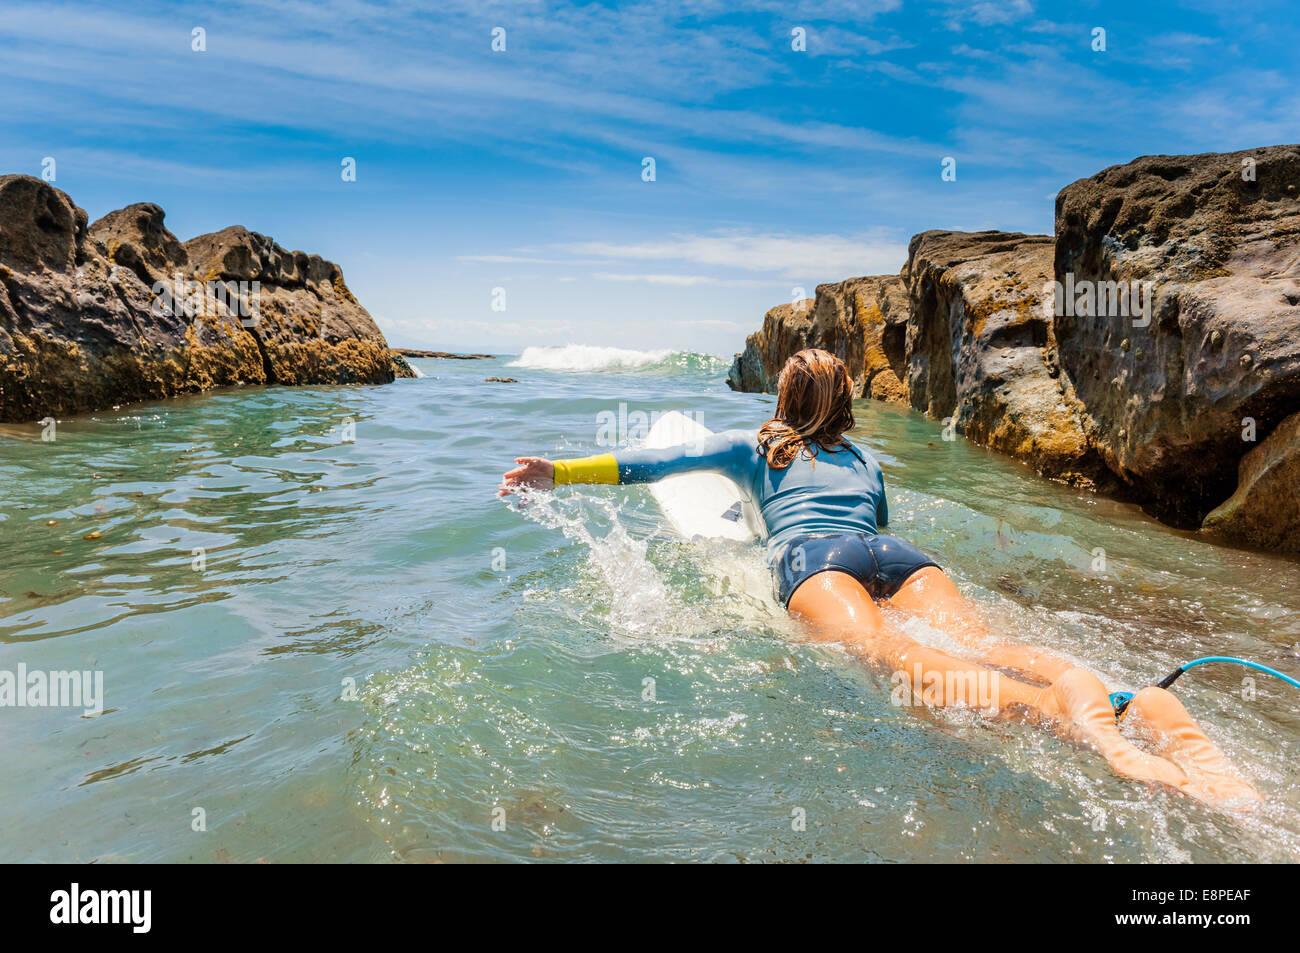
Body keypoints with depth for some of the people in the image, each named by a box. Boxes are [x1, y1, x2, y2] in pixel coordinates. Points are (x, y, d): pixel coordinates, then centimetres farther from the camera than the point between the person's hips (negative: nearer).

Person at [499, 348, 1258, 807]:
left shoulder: (753, 448, 33)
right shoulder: (867, 460, 40)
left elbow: (661, 460, 27)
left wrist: (560, 474, 31)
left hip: (813, 556, -4)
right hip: (898, 554, 4)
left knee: (900, 660, -30)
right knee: (985, 644, -20)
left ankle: (1067, 715, -60)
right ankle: (1138, 705, -51)